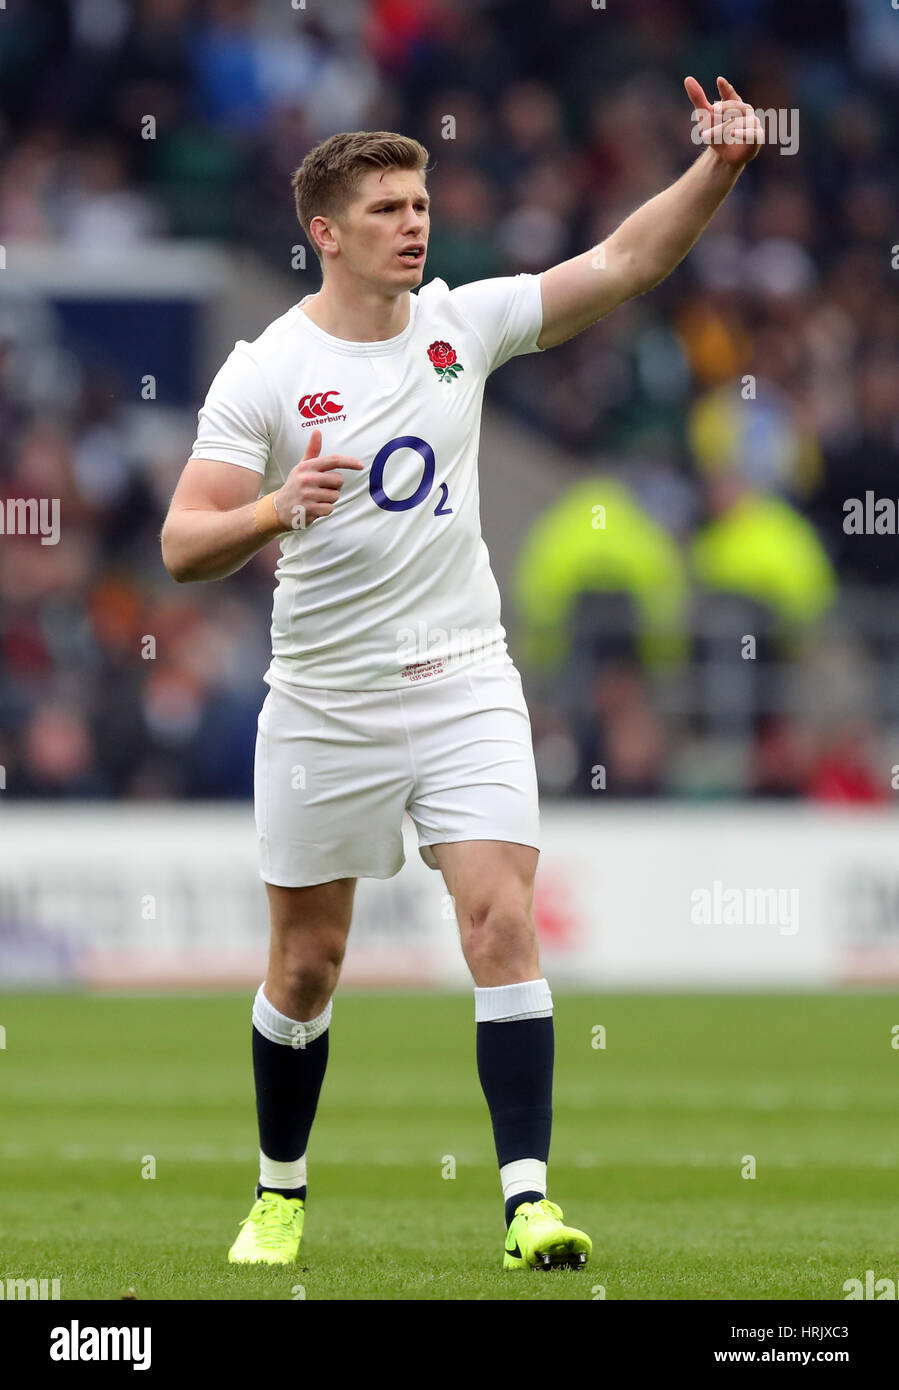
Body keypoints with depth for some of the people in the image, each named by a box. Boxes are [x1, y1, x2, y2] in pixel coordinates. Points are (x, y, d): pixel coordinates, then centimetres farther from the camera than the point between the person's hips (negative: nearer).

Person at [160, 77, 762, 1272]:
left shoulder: (463, 324, 1)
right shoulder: (264, 373, -7)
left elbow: (624, 263, -3)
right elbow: (183, 548, -12)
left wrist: (717, 167, -18)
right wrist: (274, 509, -32)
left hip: (464, 682, 1)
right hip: (324, 703, -1)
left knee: (502, 923, -14)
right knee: (306, 964, 7)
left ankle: (529, 1200, -18)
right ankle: (282, 1193, 28)